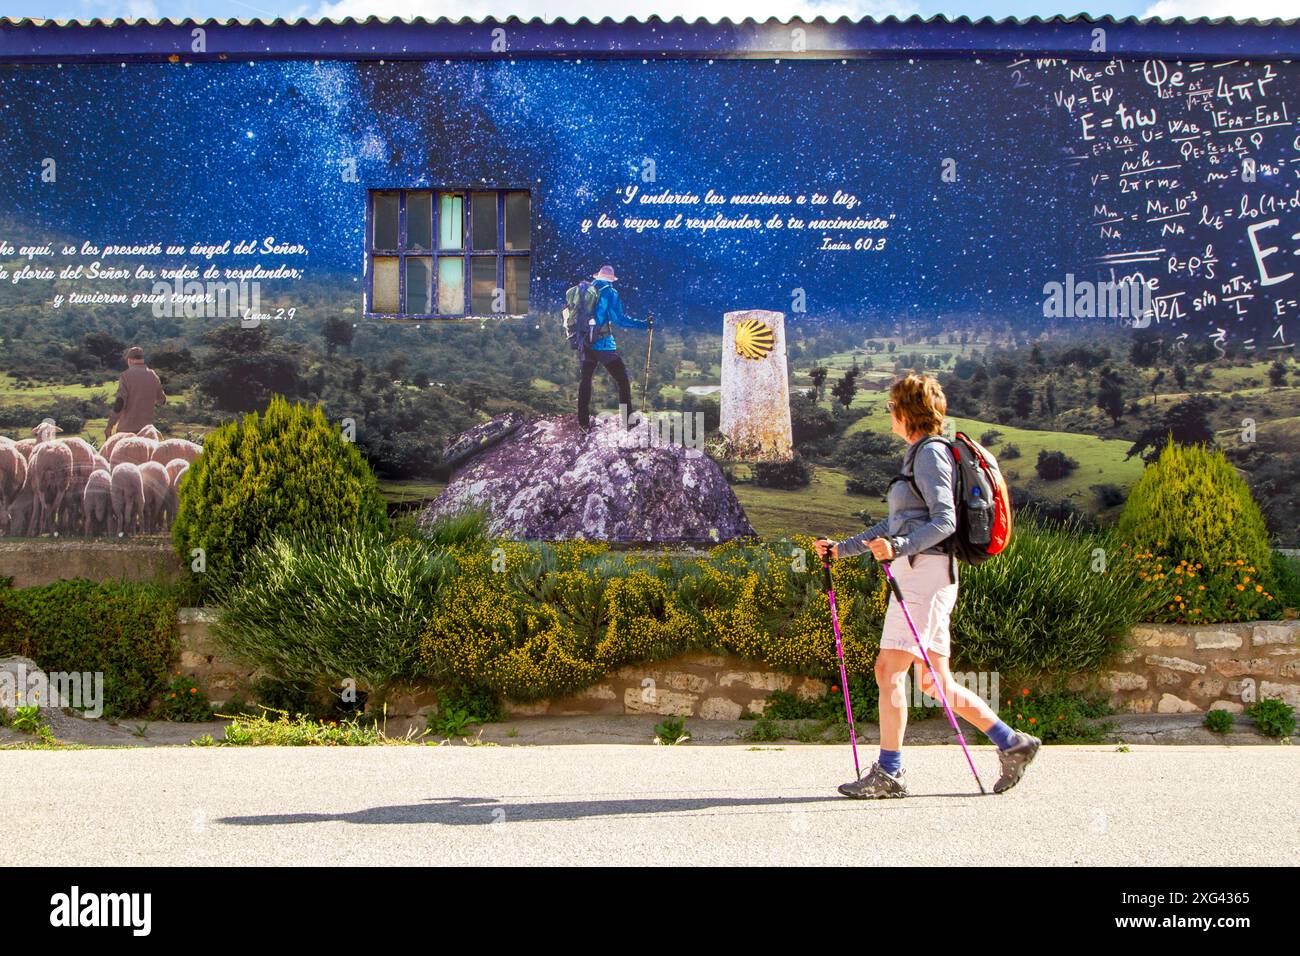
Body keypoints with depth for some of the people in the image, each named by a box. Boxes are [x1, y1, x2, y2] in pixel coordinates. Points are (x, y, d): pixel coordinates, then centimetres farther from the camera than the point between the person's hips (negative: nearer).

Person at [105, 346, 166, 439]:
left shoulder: (126, 376, -9)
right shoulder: (153, 376, 5)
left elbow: (119, 403, -16)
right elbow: (162, 400, 18)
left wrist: (109, 425, -10)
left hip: (127, 428, -4)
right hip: (147, 427, 4)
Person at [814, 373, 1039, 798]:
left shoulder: (931, 454, -8)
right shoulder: (918, 455, 22)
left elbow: (945, 521, -18)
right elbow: (895, 524, 27)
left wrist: (898, 548, -30)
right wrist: (842, 548, 24)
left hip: (926, 572, -10)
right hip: (912, 575, 10)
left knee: (890, 670, -9)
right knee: (937, 683, 9)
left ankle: (888, 772, -5)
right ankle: (1012, 743, 13)